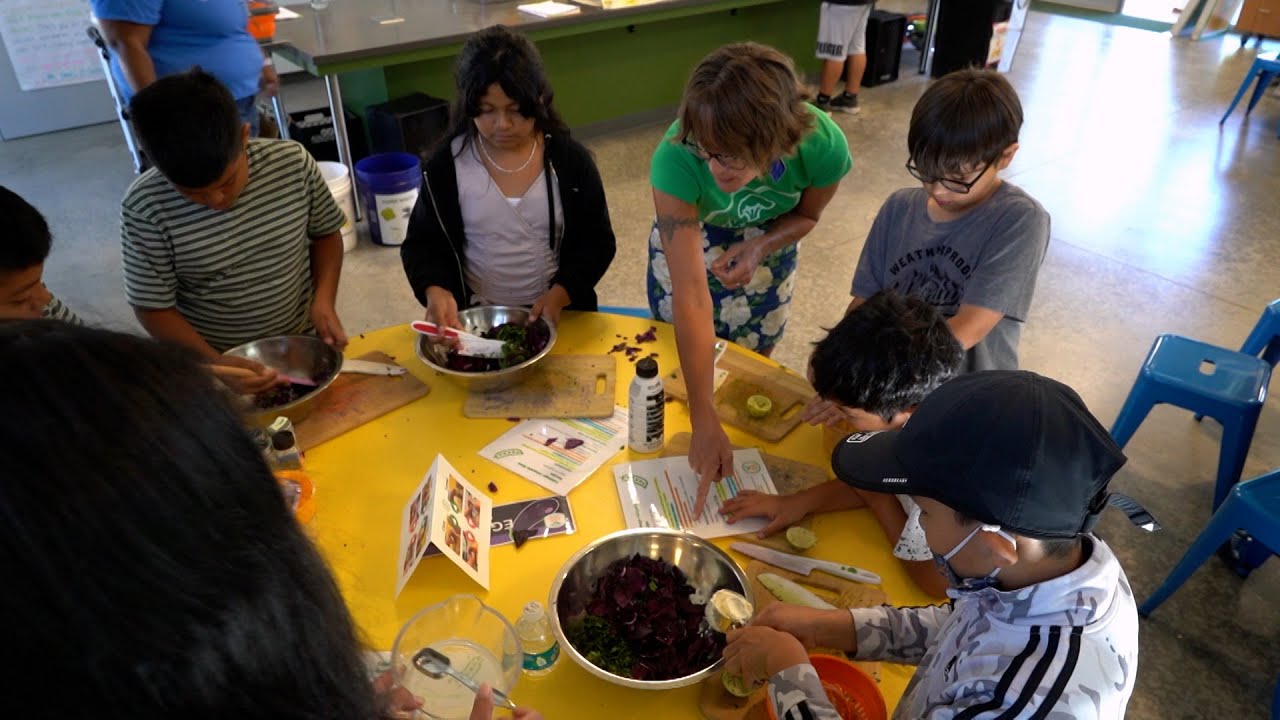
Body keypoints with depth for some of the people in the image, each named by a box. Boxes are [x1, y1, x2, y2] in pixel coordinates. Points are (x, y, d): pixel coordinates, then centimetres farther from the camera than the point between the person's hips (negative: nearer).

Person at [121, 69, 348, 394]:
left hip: (303, 346, 2)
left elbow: (325, 233, 4)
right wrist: (213, 363, -22)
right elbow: (153, 307, -9)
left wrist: (324, 299, -11)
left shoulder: (293, 163, -12)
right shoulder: (146, 208, -16)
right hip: (208, 360, -1)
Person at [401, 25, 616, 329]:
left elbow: (597, 241, 1)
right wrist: (434, 290, -17)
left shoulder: (570, 159, -4)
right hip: (476, 317, 1)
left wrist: (561, 294, -14)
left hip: (558, 313, 0)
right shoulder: (447, 165, -3)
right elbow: (422, 243, 4)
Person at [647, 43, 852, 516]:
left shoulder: (823, 146, -36)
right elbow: (691, 298, -43)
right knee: (678, 361, 13)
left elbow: (807, 214, -10)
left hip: (766, 246, 2)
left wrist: (761, 246, -32)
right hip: (685, 245, -1)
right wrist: (704, 420, -45)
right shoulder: (676, 157, -42)